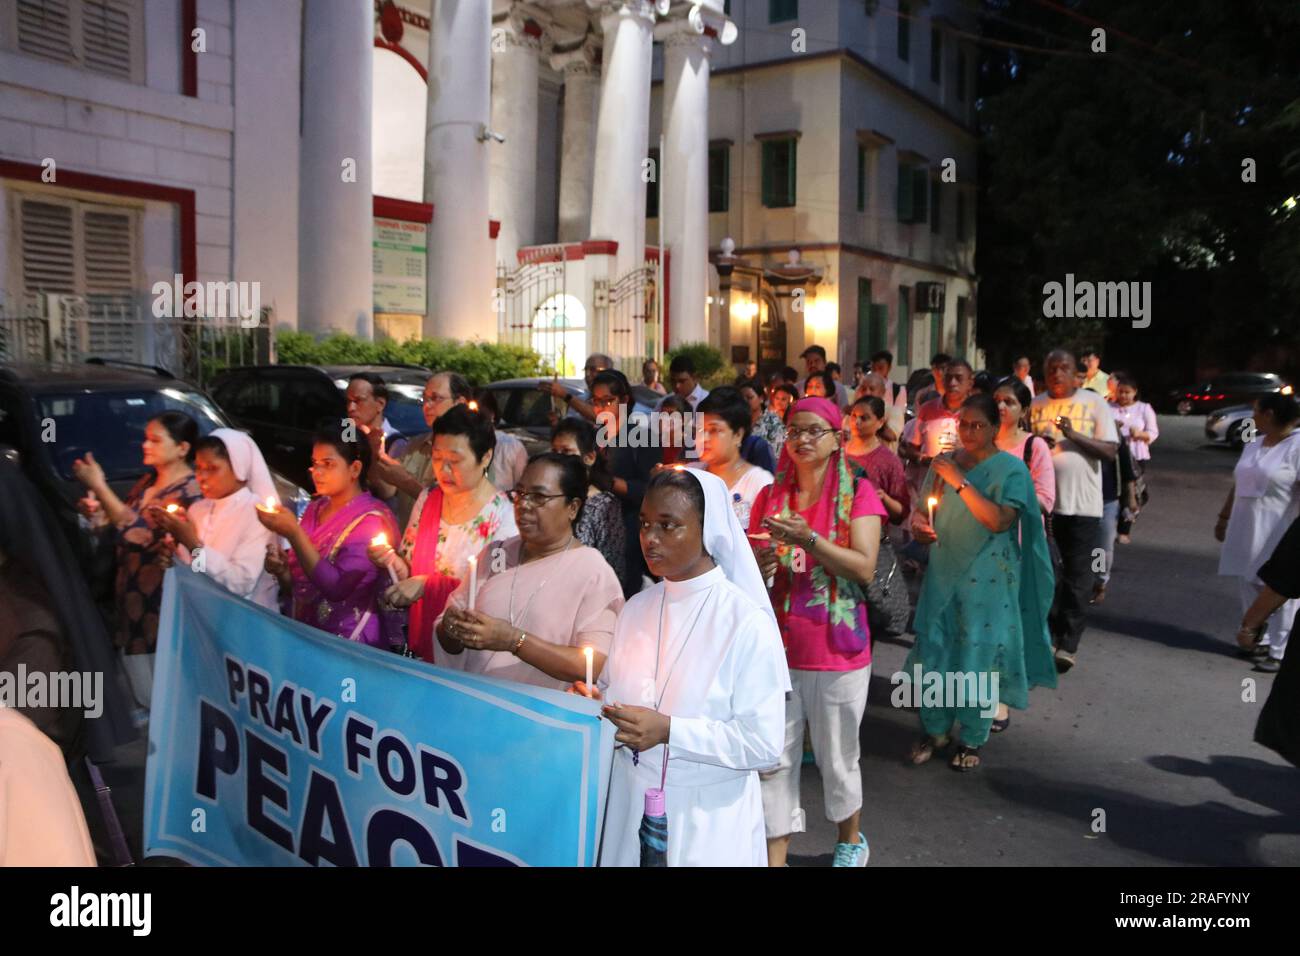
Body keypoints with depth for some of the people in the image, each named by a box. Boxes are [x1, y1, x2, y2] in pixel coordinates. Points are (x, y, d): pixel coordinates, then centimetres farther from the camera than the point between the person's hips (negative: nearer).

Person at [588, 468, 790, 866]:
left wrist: (669, 730, -24)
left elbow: (764, 743, -17)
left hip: (706, 816, -5)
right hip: (630, 804, 5)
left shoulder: (746, 621, -15)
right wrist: (593, 704, -9)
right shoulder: (637, 608, 4)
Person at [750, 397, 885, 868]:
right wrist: (757, 567, -12)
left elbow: (864, 568, -13)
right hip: (777, 647, 3)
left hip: (838, 650, -2)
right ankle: (774, 855, 16)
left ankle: (851, 842, 37)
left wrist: (808, 539, -25)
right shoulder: (770, 496, 7)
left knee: (838, 758, 12)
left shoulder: (858, 493, -3)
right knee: (774, 759, 4)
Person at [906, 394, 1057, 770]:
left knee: (979, 654, 1)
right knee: (933, 649, 4)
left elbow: (999, 520, -20)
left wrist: (960, 482, -22)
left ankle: (971, 739, 17)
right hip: (944, 572, 4)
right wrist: (919, 520, -8)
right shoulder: (944, 462, 7)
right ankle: (935, 729, 21)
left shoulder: (1011, 468, -6)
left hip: (988, 579, -4)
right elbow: (927, 510, 15)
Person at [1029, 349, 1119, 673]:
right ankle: (1048, 634, 21)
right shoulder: (1035, 405, 8)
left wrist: (1073, 435, -18)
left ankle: (1068, 643, 5)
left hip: (1082, 503, -2)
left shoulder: (1094, 403, 1)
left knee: (1076, 576, 0)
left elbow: (1110, 451, -5)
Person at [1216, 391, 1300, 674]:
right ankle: (1260, 639, 23)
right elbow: (1238, 484, 21)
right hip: (1247, 530, 8)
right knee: (1249, 584, 11)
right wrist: (1224, 517, 22)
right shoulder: (1254, 445, 13)